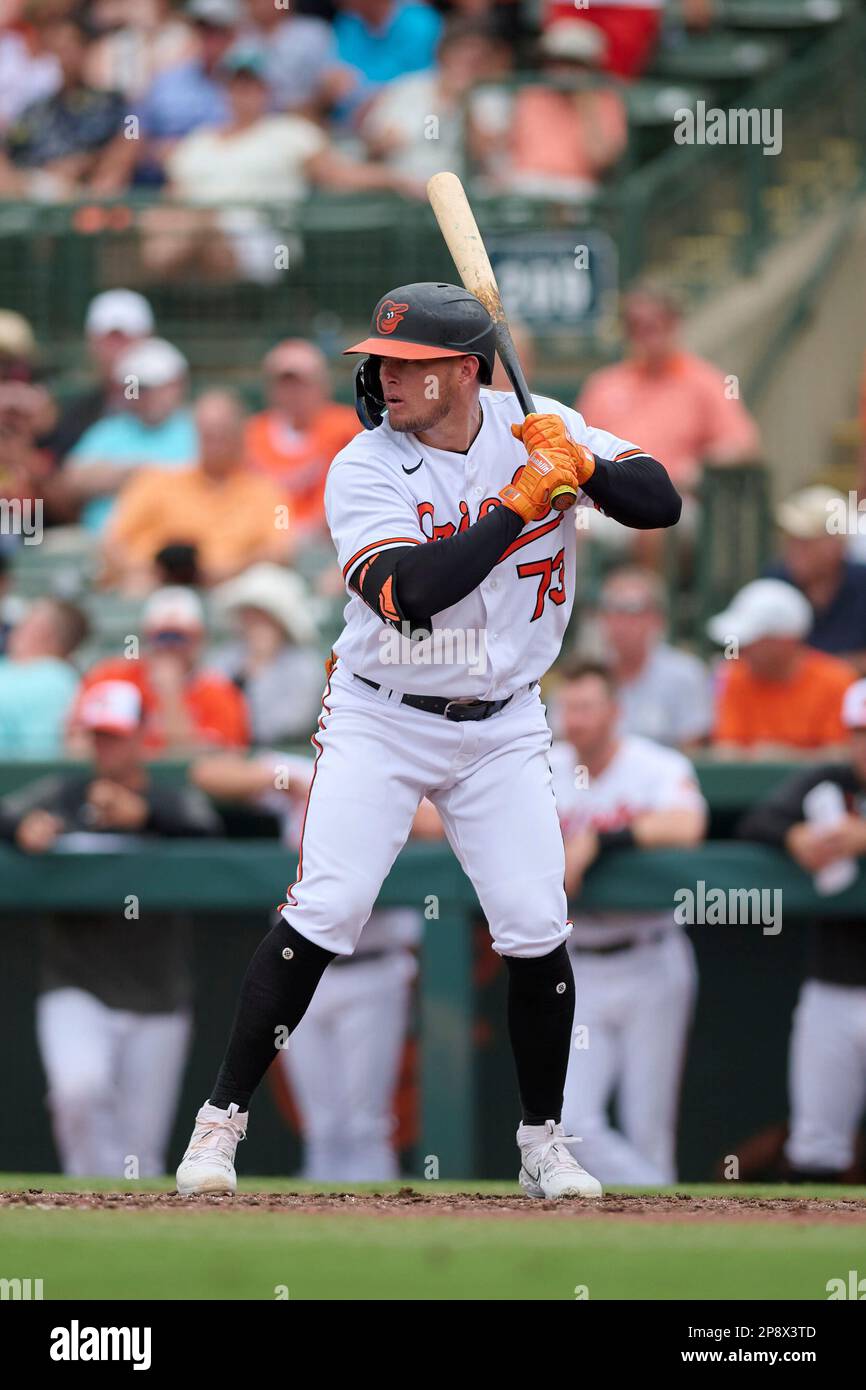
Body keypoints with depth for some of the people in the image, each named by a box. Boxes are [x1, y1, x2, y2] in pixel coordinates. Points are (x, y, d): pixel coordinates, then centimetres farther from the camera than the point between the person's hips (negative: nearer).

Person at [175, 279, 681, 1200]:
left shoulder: (538, 430, -3)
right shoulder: (364, 469, -14)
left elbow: (660, 503, -5)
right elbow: (412, 591, -28)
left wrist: (584, 466, -25)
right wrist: (523, 502, -28)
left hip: (501, 732, 3)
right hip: (379, 723, -3)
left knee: (536, 932, -3)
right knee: (323, 913, -13)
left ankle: (543, 1144, 14)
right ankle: (223, 1118, -4)